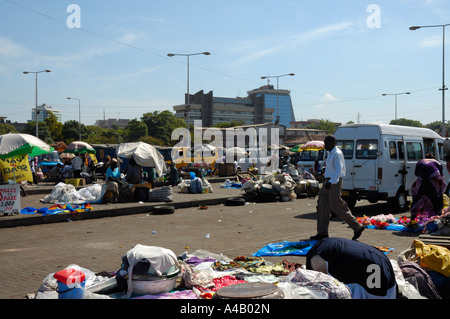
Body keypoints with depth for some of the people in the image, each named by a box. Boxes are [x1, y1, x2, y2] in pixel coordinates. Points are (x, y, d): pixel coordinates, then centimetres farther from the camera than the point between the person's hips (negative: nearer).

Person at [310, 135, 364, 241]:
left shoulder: (337, 154, -14)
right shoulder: (331, 153, 16)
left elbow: (339, 170, -24)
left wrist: (331, 182, -34)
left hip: (334, 183, -10)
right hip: (328, 182, 10)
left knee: (337, 208, -8)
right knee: (322, 207, 6)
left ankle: (357, 227, 4)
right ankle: (322, 233, 9)